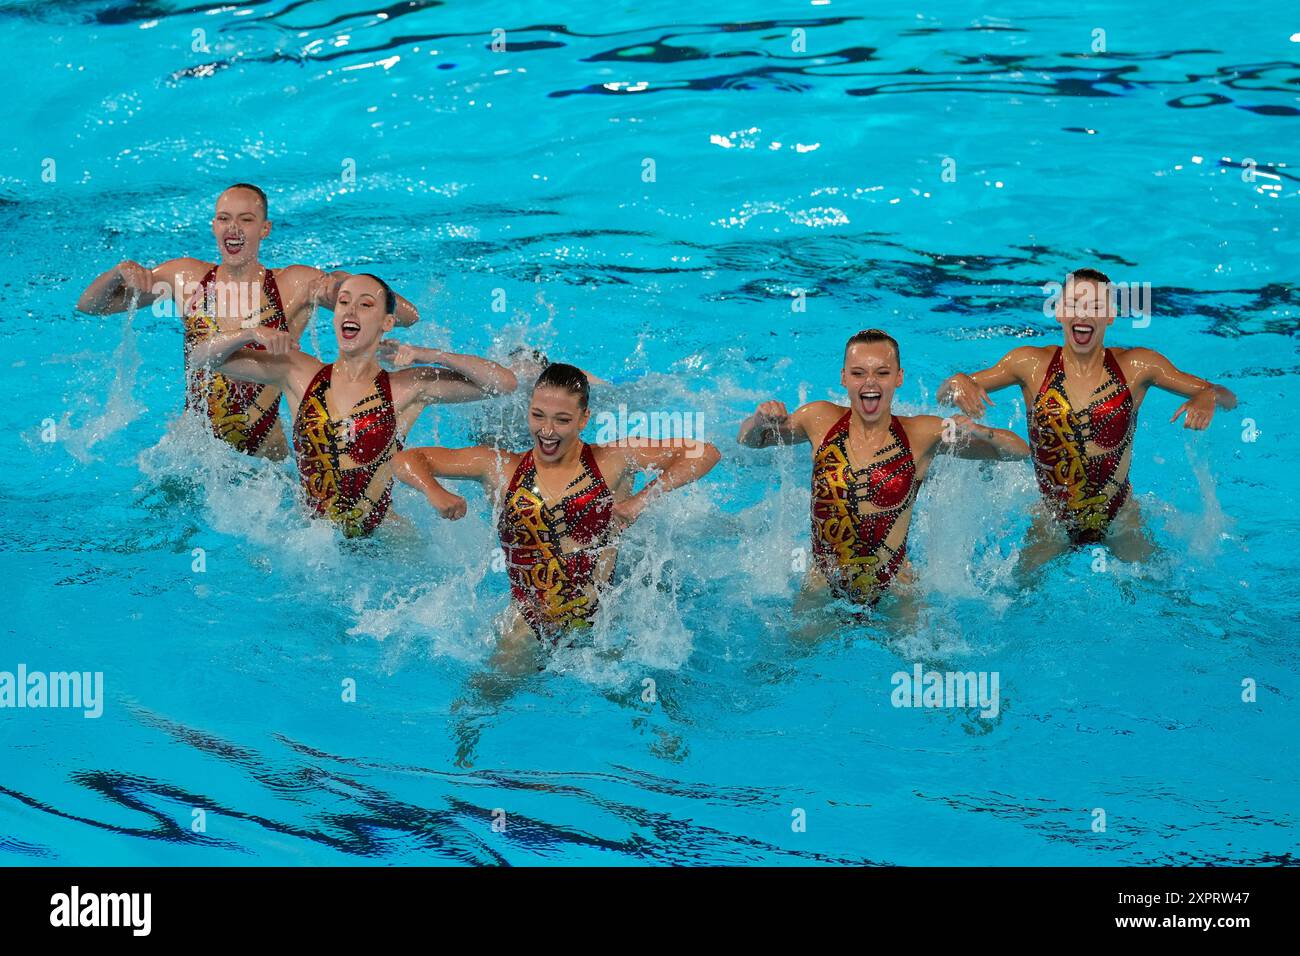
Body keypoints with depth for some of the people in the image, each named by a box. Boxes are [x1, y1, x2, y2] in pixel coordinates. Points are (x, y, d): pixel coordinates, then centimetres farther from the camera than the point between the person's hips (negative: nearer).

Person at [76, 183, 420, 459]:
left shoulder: (296, 284, -7)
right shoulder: (187, 276, 1)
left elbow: (407, 317, -11)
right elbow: (88, 305, 9)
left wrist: (342, 282, -27)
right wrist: (121, 271, -12)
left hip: (263, 458, -2)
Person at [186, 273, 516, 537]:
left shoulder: (408, 388, -4)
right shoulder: (298, 373, 2)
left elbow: (504, 383, -8)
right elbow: (202, 357, 6)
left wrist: (429, 355, -12)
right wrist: (254, 333, -12)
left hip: (380, 540, -2)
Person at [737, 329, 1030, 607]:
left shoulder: (922, 434, -8)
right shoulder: (820, 420, -5)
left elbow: (1020, 451, -5)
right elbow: (748, 440, 12)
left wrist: (978, 433, -26)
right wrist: (760, 420, -11)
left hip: (893, 593, -1)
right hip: (822, 589, 1)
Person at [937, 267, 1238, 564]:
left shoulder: (1137, 366, -8)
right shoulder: (1031, 364, -8)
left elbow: (1228, 399, -3)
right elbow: (943, 394, -2)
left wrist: (1210, 397, -26)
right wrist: (958, 384, -26)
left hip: (1119, 519, 0)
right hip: (1052, 520, 0)